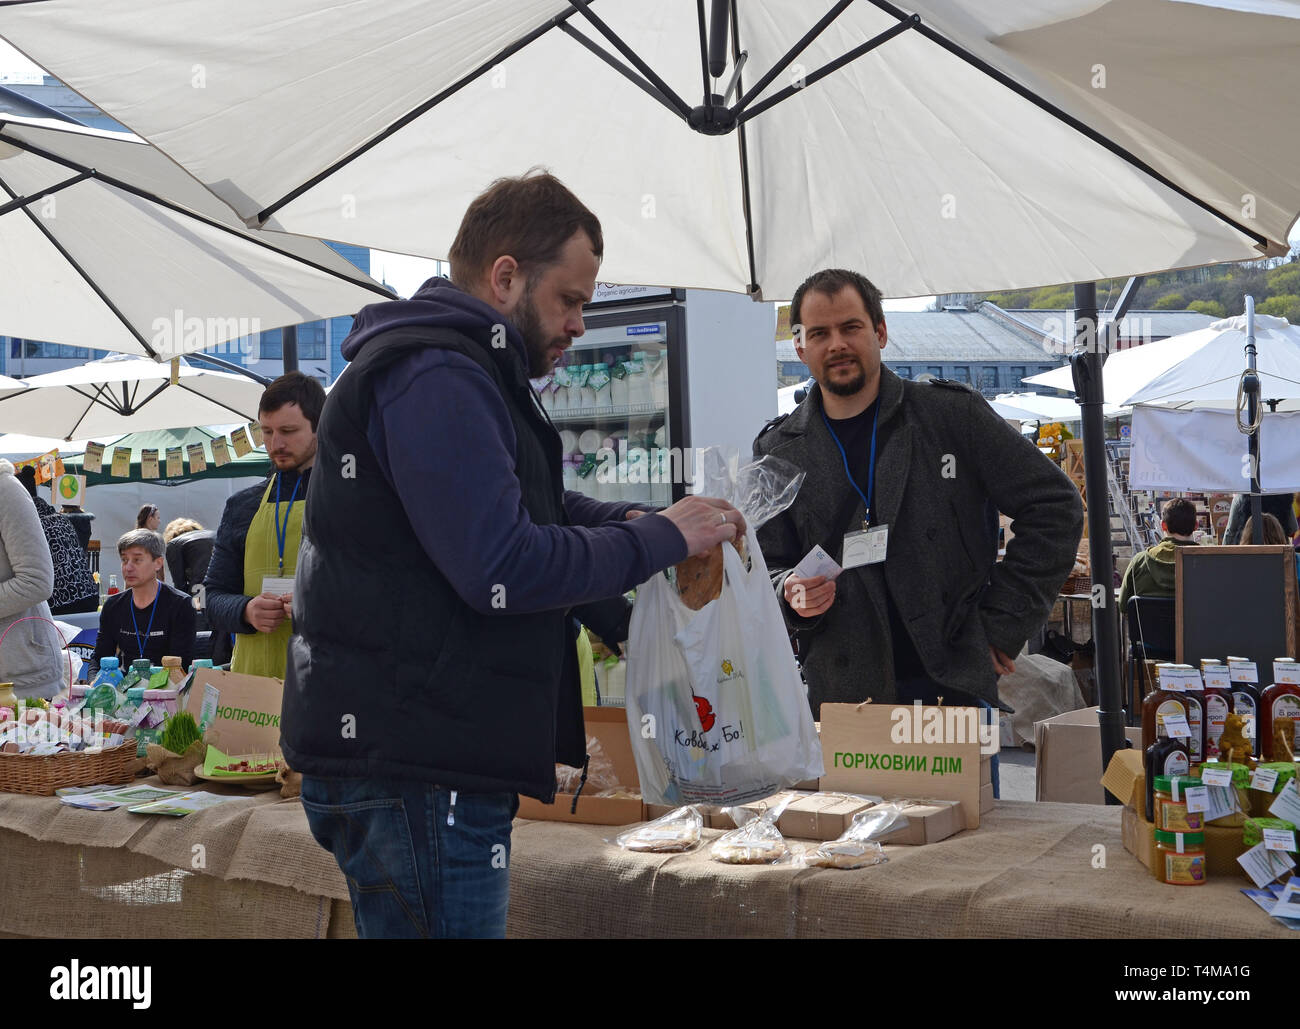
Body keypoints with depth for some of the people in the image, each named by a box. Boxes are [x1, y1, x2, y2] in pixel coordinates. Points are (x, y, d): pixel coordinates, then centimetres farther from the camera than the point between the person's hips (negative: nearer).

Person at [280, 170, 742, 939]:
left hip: (426, 755, 11)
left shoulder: (457, 371, 19)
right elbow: (505, 569, -24)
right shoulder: (434, 378, -17)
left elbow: (526, 504, 27)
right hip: (412, 768, -11)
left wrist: (640, 520, 9)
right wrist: (662, 539, -13)